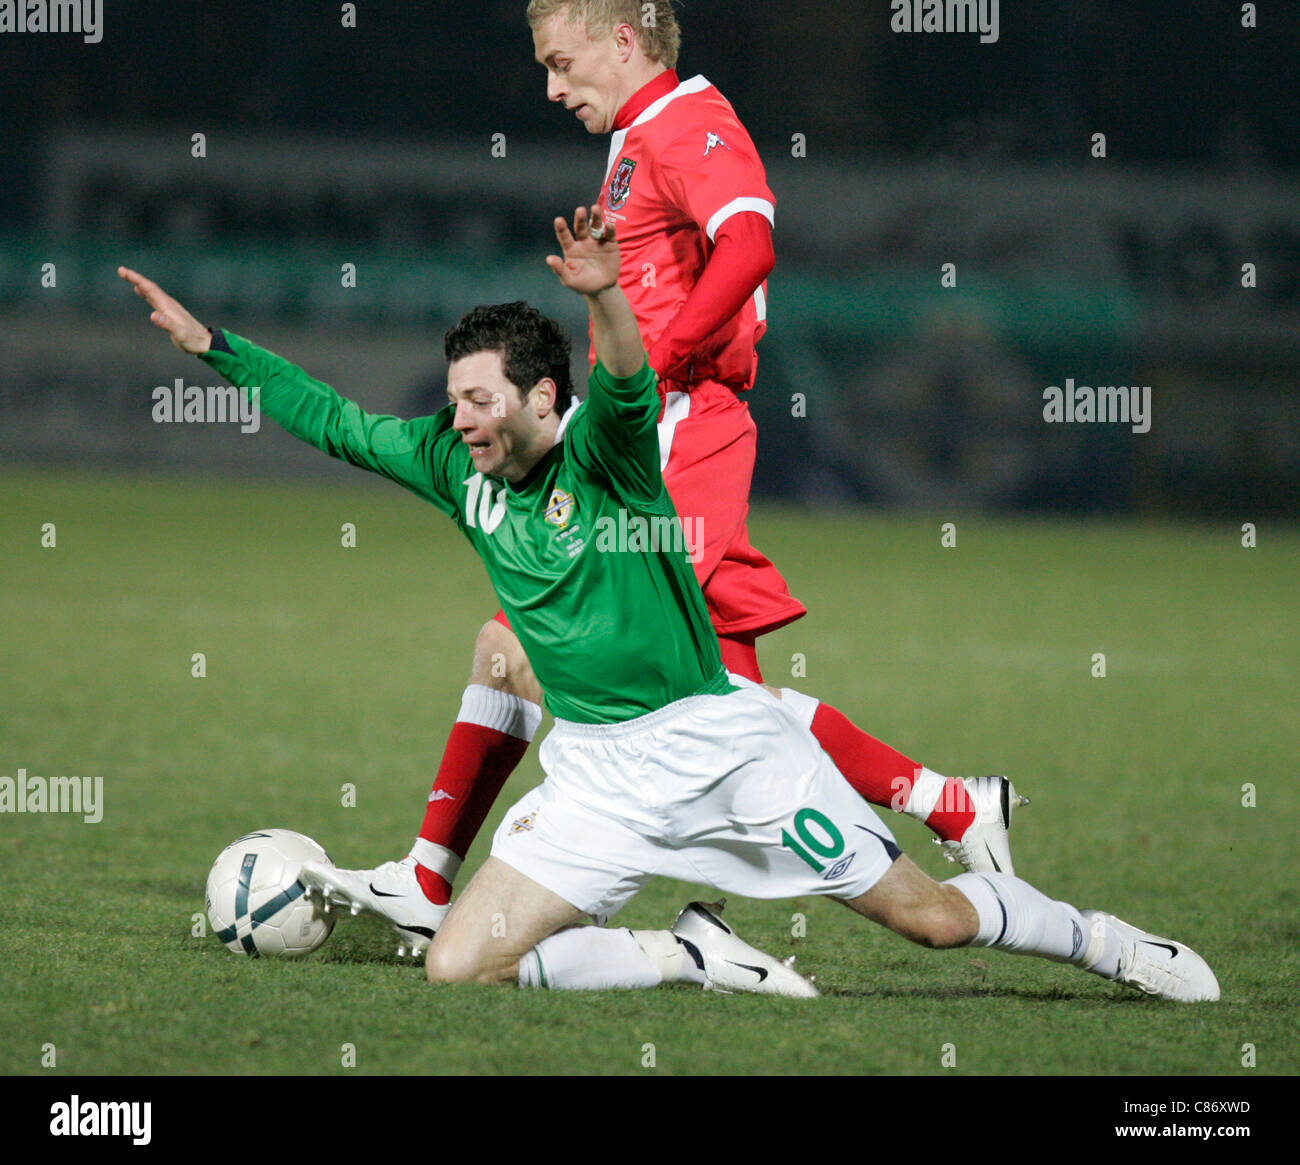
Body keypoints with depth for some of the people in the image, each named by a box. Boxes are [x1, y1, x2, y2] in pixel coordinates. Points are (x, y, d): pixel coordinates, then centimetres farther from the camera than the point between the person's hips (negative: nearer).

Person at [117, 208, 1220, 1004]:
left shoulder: (602, 448, -11)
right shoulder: (458, 469, 4)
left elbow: (628, 380, -34)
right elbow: (334, 420, 12)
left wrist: (606, 294, -55)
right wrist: (208, 341, 7)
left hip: (721, 731, -5)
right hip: (602, 770, 5)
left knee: (931, 913, -4)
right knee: (457, 966, -13)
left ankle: (1110, 943, 23)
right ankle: (691, 957, 1)